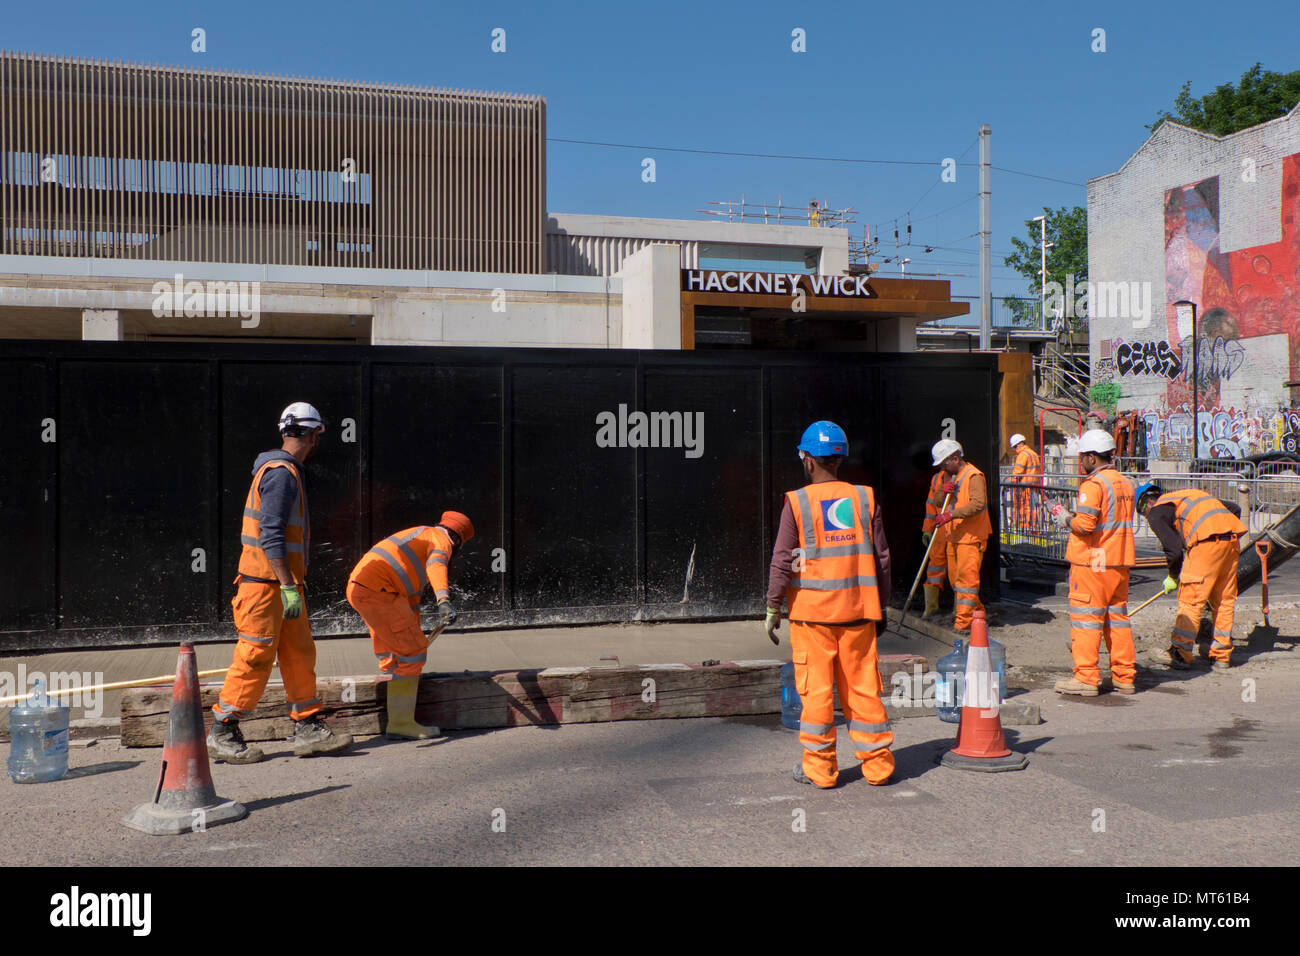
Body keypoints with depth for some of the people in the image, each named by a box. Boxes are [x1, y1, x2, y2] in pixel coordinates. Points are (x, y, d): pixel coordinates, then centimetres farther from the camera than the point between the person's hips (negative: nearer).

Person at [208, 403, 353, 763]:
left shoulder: (285, 471, 17)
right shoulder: (281, 473, -15)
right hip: (266, 582, -10)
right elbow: (270, 534, -22)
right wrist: (289, 587, -23)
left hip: (283, 583, 10)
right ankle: (221, 734, 6)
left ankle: (308, 729, 14)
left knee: (299, 651, 9)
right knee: (256, 656, -5)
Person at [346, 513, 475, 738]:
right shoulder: (441, 539, 2)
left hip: (358, 588, 10)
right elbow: (436, 565, -25)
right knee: (412, 652, -6)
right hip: (376, 590, -10)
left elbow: (412, 594, 40)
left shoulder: (419, 535, 31)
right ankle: (401, 724, -3)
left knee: (391, 656, 17)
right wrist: (443, 600, -42)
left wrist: (415, 633, 49)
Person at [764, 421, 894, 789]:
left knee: (816, 689, 4)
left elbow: (782, 561, -6)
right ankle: (877, 764, 16)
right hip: (857, 610, 3)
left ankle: (819, 768, 11)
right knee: (862, 686, 10)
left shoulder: (797, 503, -6)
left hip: (812, 610, -3)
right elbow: (880, 557, 8)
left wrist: (773, 608, 1)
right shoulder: (864, 498, 4)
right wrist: (882, 604, 16)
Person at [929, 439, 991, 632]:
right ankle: (976, 610, 28)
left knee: (967, 576, -11)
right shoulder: (951, 476, 18)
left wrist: (951, 514, -30)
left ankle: (964, 621, -10)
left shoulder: (973, 476, -12)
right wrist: (944, 492, -3)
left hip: (971, 536, -9)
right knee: (955, 577, 13)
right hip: (954, 536, 9)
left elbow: (978, 503, -25)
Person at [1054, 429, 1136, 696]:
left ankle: (1086, 678, -1)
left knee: (1086, 617, -2)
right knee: (1117, 616, 13)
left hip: (1092, 562, -8)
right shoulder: (1126, 484, 13)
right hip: (1120, 562, 8)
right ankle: (1124, 677, 16)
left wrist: (1067, 520, -3)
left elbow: (1085, 524, -23)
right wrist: (1073, 518, 17)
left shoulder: (1093, 484, -15)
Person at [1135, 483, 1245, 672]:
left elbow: (1174, 548, 1)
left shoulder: (1156, 511, 10)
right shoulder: (1187, 495, 32)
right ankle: (1222, 656, 20)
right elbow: (1234, 508, 31)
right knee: (1225, 599, 14)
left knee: (1190, 600, -1)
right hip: (1232, 539, 7)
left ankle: (1180, 654, 0)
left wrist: (1173, 577, 16)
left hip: (1207, 542, -7)